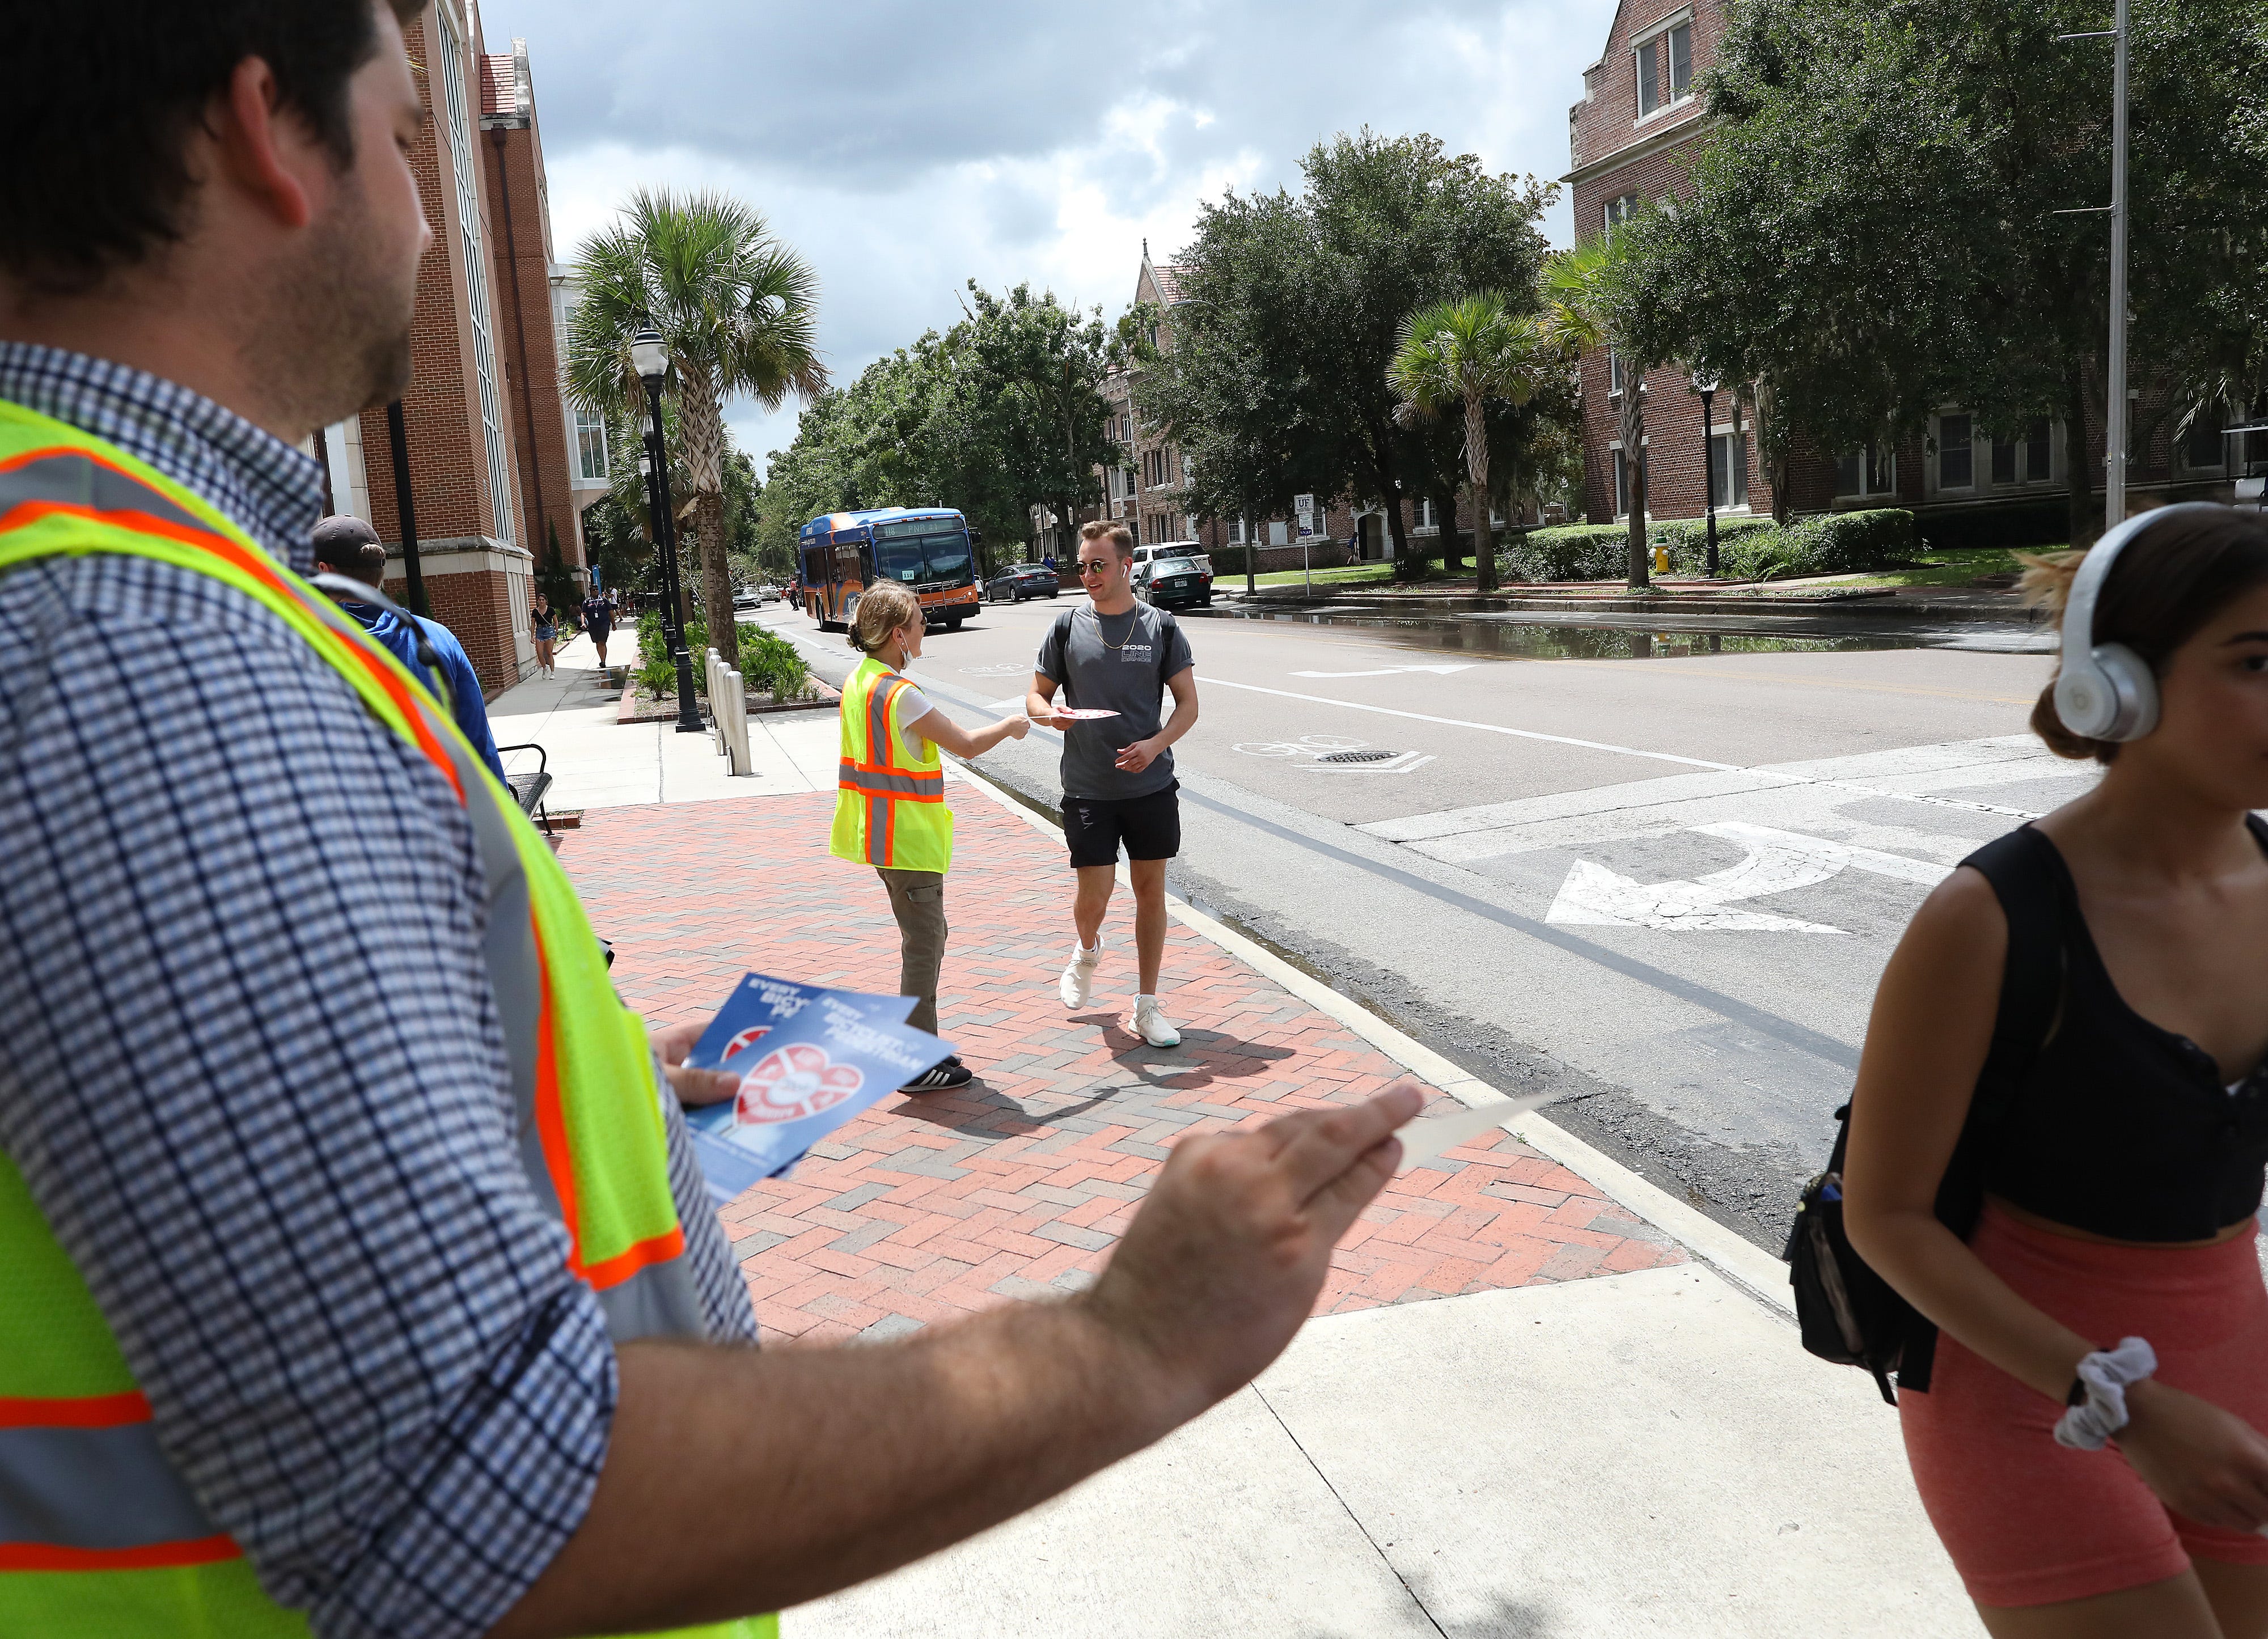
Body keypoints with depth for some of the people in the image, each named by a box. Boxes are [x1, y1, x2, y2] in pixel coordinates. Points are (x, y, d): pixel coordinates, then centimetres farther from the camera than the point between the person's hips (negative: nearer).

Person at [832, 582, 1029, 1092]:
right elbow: (967, 745, -17)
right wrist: (1011, 726, 0)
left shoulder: (858, 681, 8)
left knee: (926, 937, 19)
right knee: (923, 944, -2)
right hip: (908, 838, -10)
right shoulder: (900, 694, -21)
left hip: (881, 834, 10)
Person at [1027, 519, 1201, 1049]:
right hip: (1088, 789, 0)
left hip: (1152, 785, 1)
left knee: (1151, 890, 6)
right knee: (1094, 895, -1)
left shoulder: (1160, 626, 0)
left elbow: (1188, 704, 2)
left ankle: (1147, 1005, 19)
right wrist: (1049, 714, -17)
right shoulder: (1067, 627, 1)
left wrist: (1156, 744, -15)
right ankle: (1087, 950, 35)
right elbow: (1037, 696, 7)